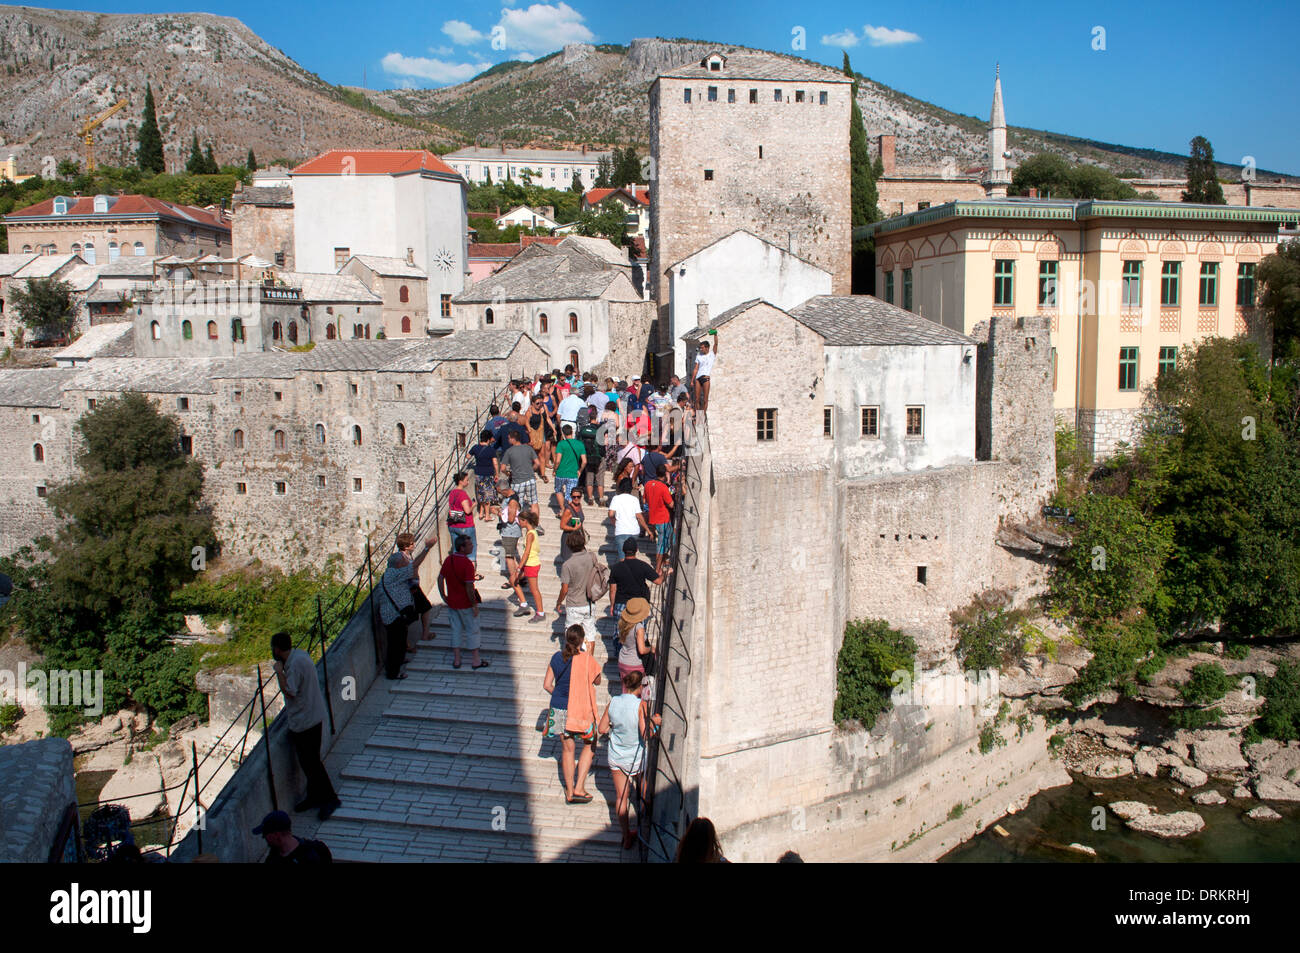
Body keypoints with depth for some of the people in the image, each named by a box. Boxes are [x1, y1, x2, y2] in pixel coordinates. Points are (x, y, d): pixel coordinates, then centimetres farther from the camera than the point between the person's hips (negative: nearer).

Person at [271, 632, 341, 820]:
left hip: (306, 720, -10)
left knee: (310, 762, -1)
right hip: (310, 717, 10)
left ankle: (330, 799, 7)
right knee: (307, 760, 18)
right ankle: (314, 796, 29)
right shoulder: (298, 655, 7)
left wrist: (279, 671, -18)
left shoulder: (296, 663, -24)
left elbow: (289, 692, -25)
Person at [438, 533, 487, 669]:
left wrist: (444, 597, 14)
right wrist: (474, 605, -17)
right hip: (466, 604, -6)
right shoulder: (467, 563, -23)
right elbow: (469, 586, -25)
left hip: (452, 602, 6)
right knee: (472, 630, 9)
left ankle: (456, 660, 24)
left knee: (456, 630, 17)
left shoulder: (448, 560, -1)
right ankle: (475, 661, 17)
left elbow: (440, 578, 5)